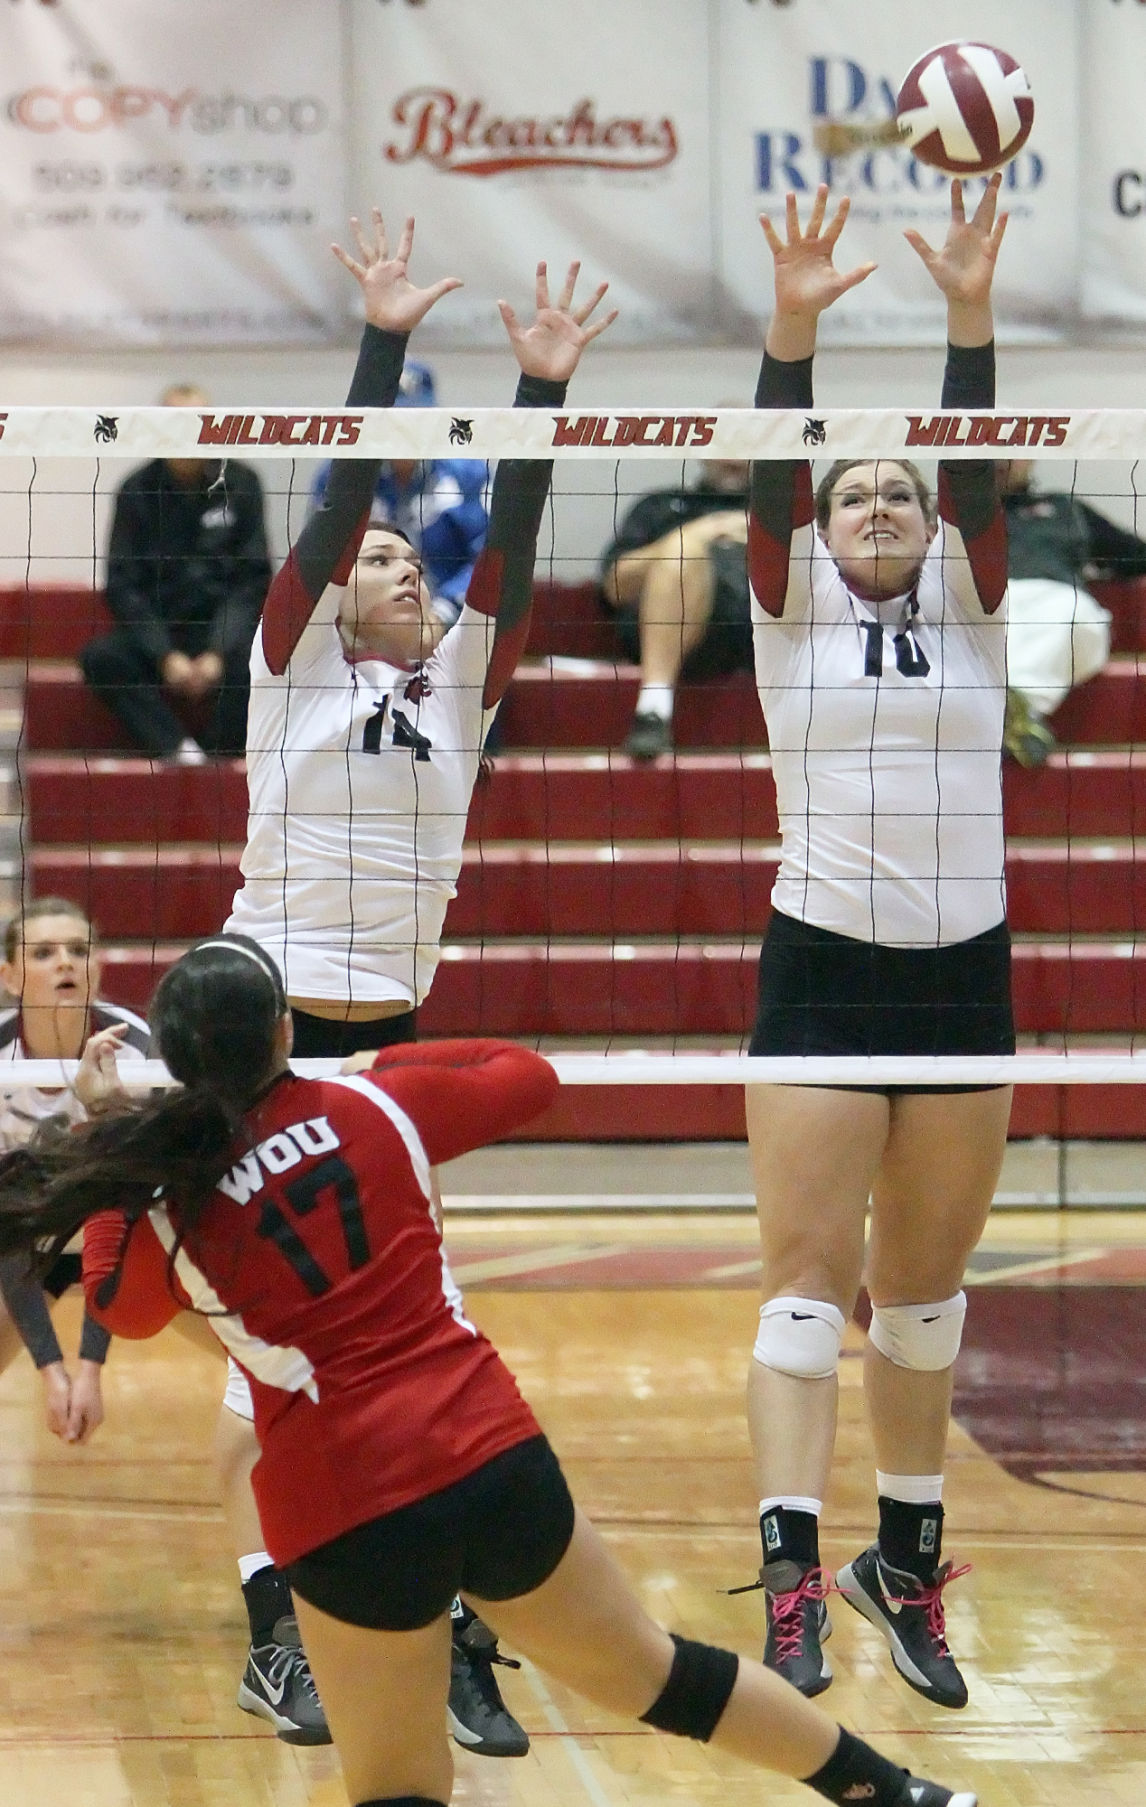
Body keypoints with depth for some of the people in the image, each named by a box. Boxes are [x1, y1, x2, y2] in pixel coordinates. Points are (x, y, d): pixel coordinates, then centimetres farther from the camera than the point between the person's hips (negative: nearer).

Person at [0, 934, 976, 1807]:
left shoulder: (171, 1207, -4)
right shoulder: (374, 1106, 1)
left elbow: (121, 1306, 20)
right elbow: (530, 1075, 20)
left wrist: (107, 1122, 23)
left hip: (341, 1516, -3)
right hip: (495, 1459, 3)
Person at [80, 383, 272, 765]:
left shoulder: (240, 484, 1)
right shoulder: (136, 491, 1)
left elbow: (253, 579, -1)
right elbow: (123, 586, -2)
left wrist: (218, 652, -16)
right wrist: (165, 656, -16)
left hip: (223, 632, -1)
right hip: (156, 629, 1)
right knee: (99, 658, -29)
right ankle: (180, 750, -34)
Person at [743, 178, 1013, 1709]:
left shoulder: (970, 605, 9)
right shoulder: (795, 605, 5)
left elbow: (978, 474, -6)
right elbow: (772, 478, -10)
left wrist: (972, 319, -20)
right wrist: (793, 329, -25)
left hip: (961, 978, 2)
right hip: (822, 970, -2)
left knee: (927, 1285, 8)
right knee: (809, 1276, -9)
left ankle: (910, 1561, 17)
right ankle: (790, 1571, -16)